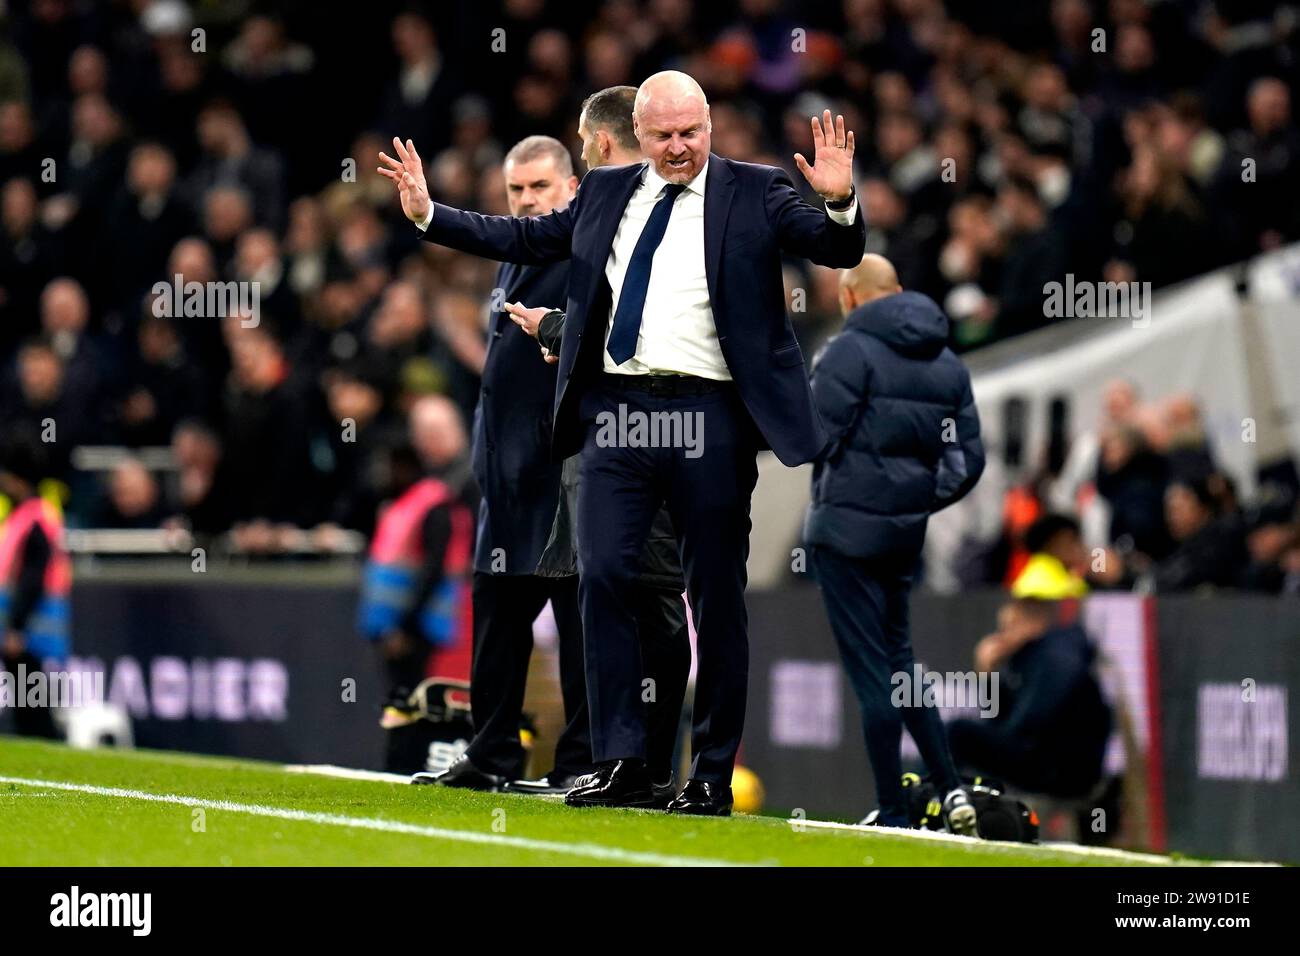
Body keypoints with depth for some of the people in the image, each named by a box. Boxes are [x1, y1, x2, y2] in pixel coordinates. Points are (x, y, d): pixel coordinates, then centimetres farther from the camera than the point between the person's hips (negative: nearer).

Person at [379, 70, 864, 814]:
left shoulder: (753, 193, 3)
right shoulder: (606, 194, 15)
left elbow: (839, 253, -3)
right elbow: (524, 238, 21)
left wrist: (840, 203, -23)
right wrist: (428, 214, 15)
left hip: (709, 416, -3)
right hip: (618, 410, 3)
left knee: (716, 596, 2)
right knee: (604, 577, -4)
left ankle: (714, 775, 9)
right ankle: (622, 764, 0)